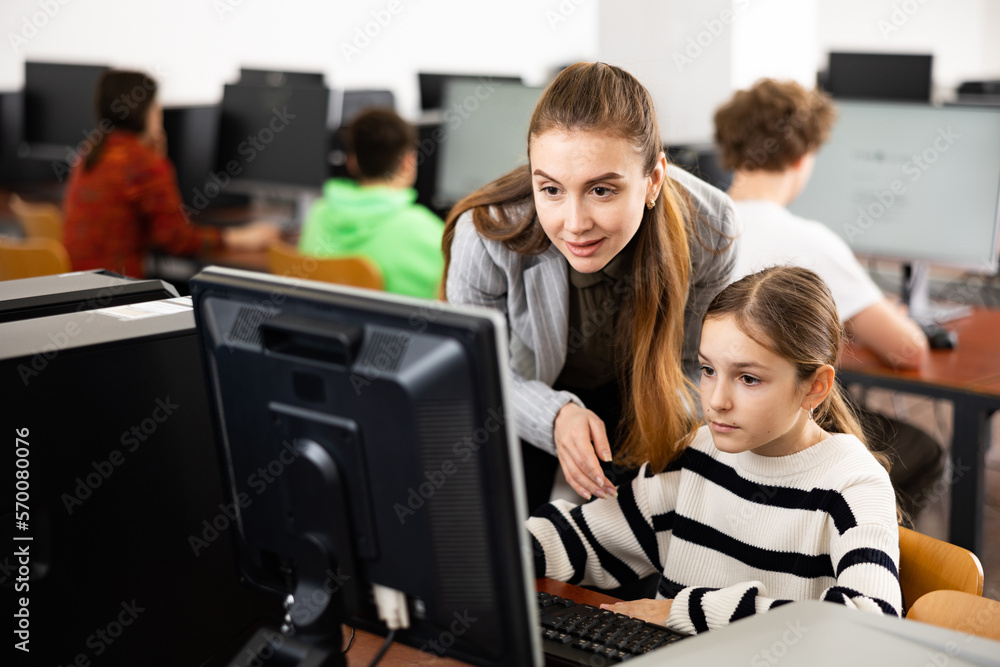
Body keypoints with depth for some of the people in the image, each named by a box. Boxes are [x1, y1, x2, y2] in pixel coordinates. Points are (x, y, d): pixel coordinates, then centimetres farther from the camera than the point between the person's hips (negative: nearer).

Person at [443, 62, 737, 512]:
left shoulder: (705, 228, -31)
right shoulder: (486, 234, -36)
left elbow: (689, 364, -11)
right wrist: (556, 416, -37)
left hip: (634, 394, 1)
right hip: (528, 396, -1)